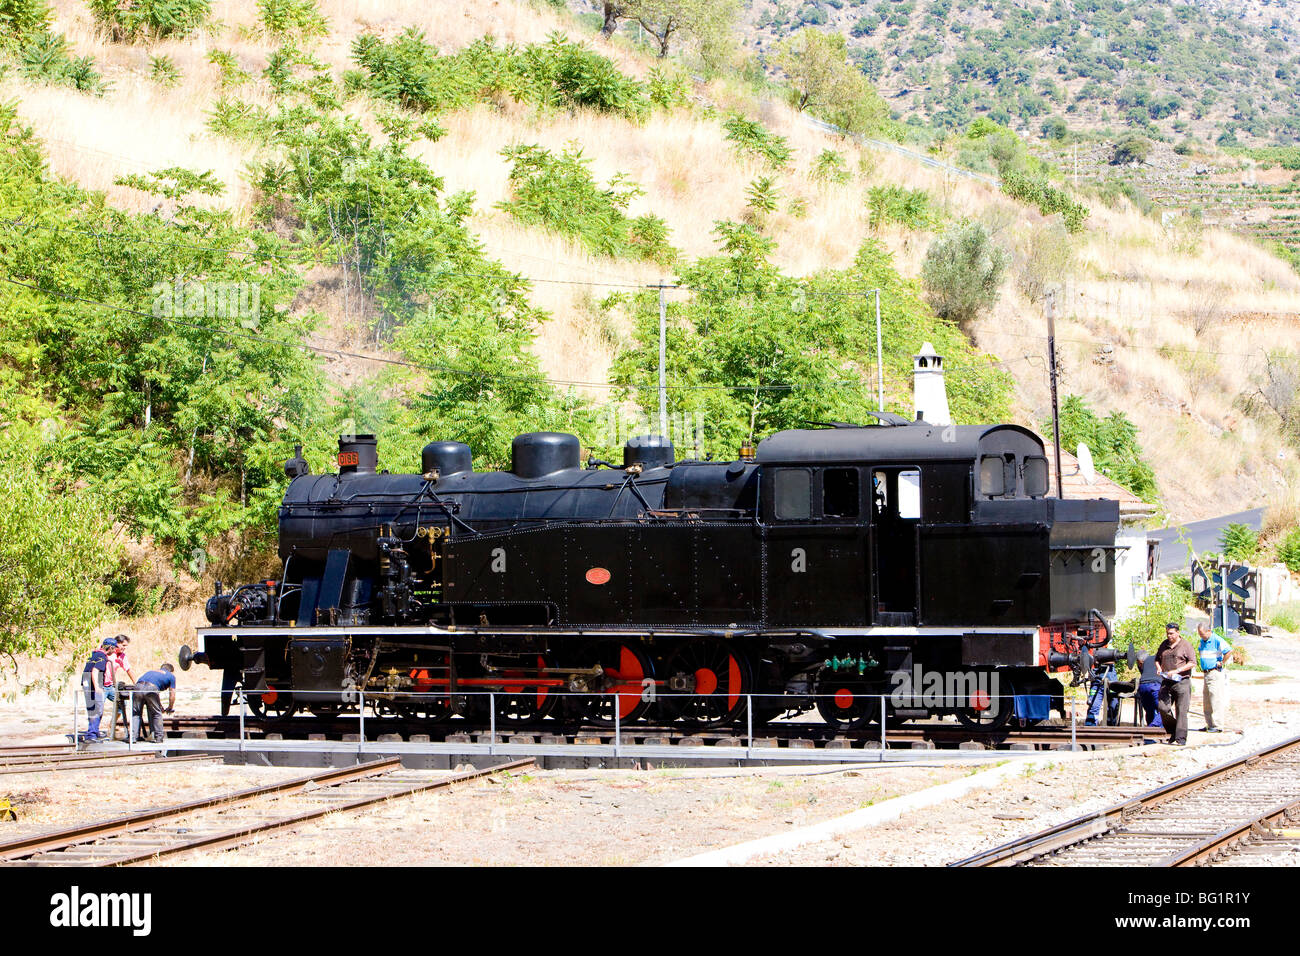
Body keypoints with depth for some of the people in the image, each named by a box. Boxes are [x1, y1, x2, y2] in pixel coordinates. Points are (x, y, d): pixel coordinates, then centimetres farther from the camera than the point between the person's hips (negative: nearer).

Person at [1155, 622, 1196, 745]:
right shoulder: (1164, 644, 14)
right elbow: (1157, 658, 26)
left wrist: (1177, 671, -17)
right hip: (1166, 682, 5)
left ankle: (1181, 738, -3)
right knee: (1163, 707, -4)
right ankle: (1172, 732, 15)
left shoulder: (1185, 644, -3)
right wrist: (1158, 668, 4)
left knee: (1181, 711, -5)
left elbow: (1192, 662, -8)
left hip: (1182, 681, -5)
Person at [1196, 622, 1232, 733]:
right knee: (1206, 701, 10)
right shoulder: (1202, 641, 14)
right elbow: (1199, 650, 35)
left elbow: (1229, 651, -23)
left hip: (1215, 673, -9)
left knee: (1216, 700, -10)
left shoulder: (1217, 640, -13)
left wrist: (1222, 663, -15)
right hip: (1206, 673, 9)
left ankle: (1218, 726, -10)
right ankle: (1210, 724, 15)